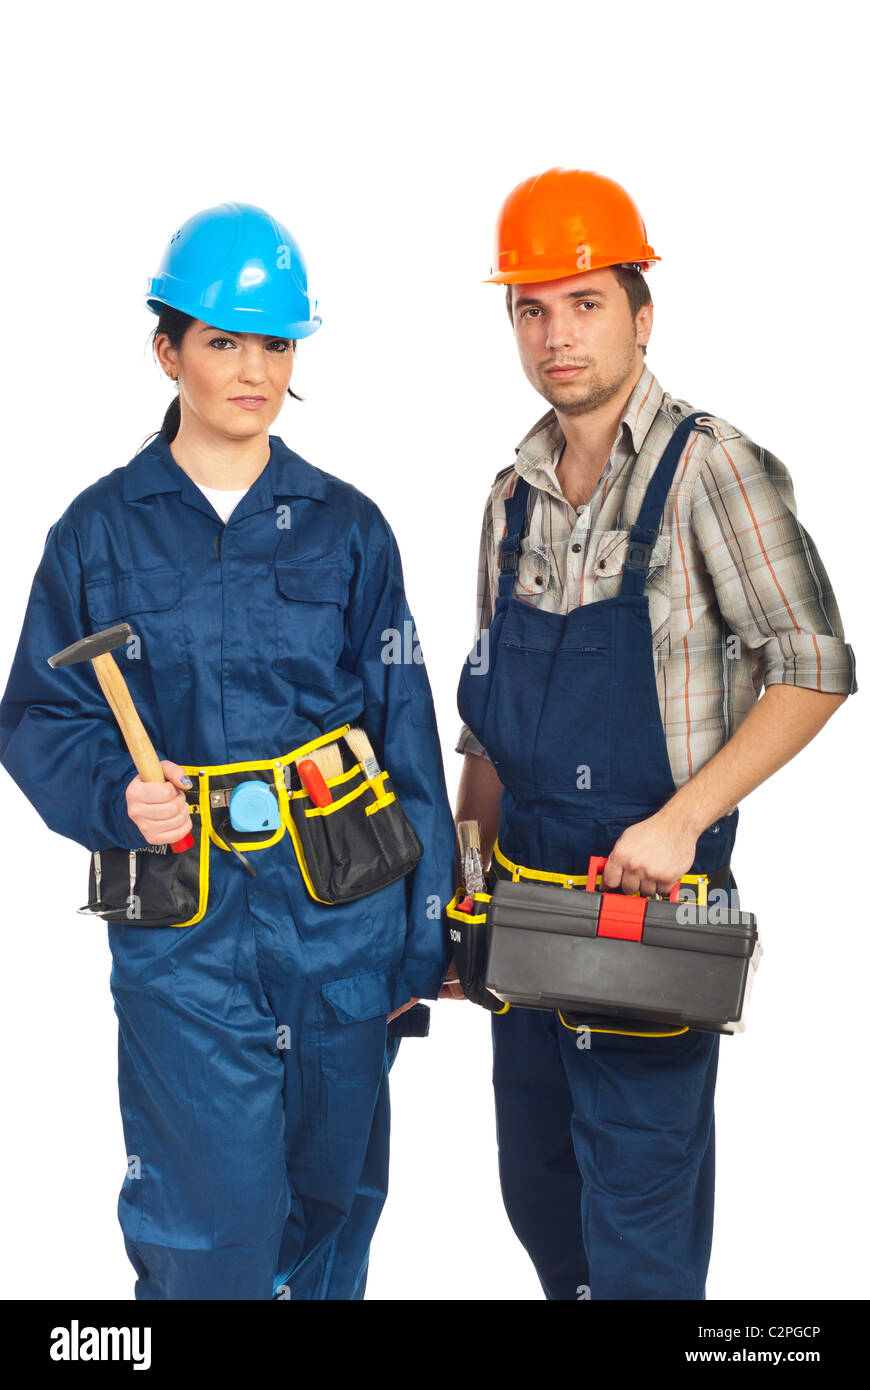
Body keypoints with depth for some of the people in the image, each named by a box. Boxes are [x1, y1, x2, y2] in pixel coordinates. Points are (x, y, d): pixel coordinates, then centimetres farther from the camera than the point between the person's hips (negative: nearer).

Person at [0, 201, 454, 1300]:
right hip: (181, 933, -2)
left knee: (336, 1197, 15)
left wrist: (422, 941, 5)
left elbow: (407, 742, 6)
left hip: (342, 924, 2)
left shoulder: (347, 528, 5)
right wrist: (117, 795, -16)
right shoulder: (100, 531, 2)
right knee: (214, 1225, -2)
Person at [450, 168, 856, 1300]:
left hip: (652, 901, -6)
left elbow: (815, 669, -12)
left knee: (636, 1218, 4)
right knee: (535, 1187, 20)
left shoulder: (708, 467, -11)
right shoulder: (516, 495, 8)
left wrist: (680, 822, -19)